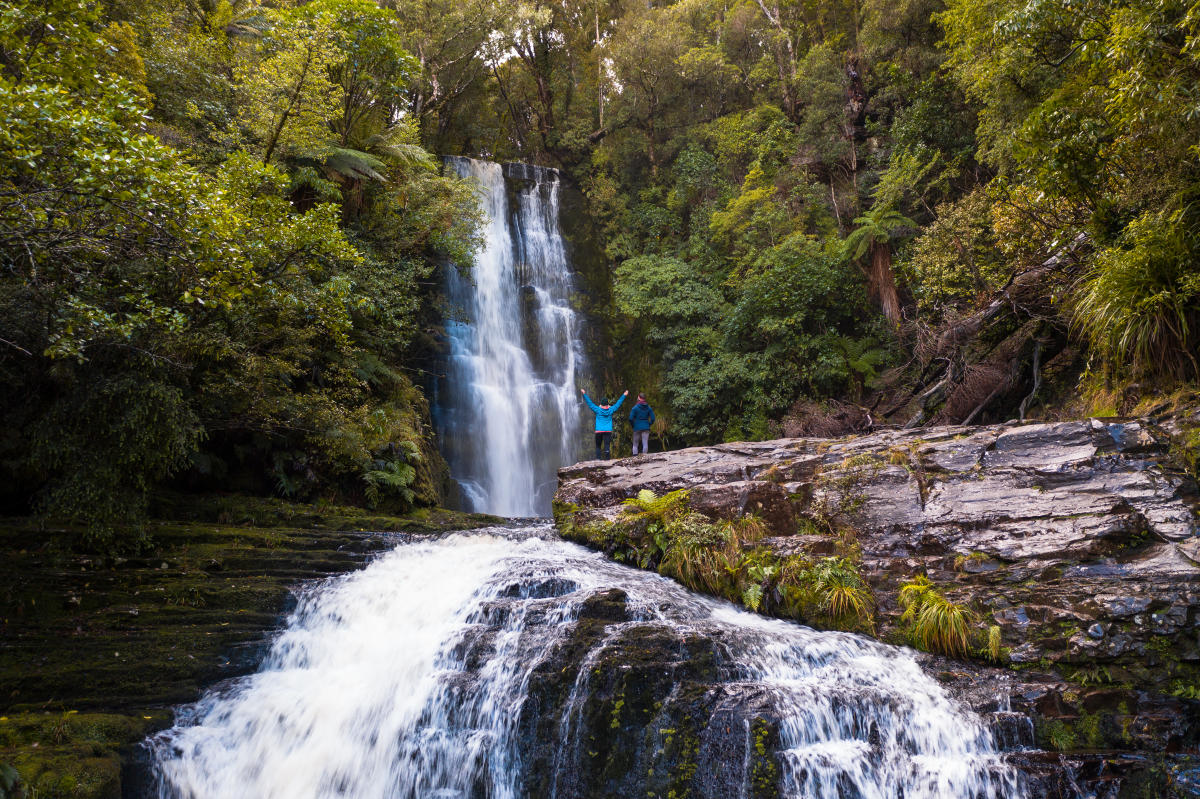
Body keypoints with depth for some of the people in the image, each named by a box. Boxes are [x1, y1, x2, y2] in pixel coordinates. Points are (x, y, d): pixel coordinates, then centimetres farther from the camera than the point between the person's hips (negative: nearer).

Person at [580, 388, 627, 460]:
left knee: (598, 446, 10)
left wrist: (584, 394, 13)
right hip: (608, 431, 0)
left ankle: (597, 458, -2)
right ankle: (607, 460, -13)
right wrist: (624, 395, 25)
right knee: (607, 446, -5)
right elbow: (618, 403, 14)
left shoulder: (598, 410, 0)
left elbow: (590, 403, 6)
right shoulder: (610, 410, 3)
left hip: (599, 431, 0)